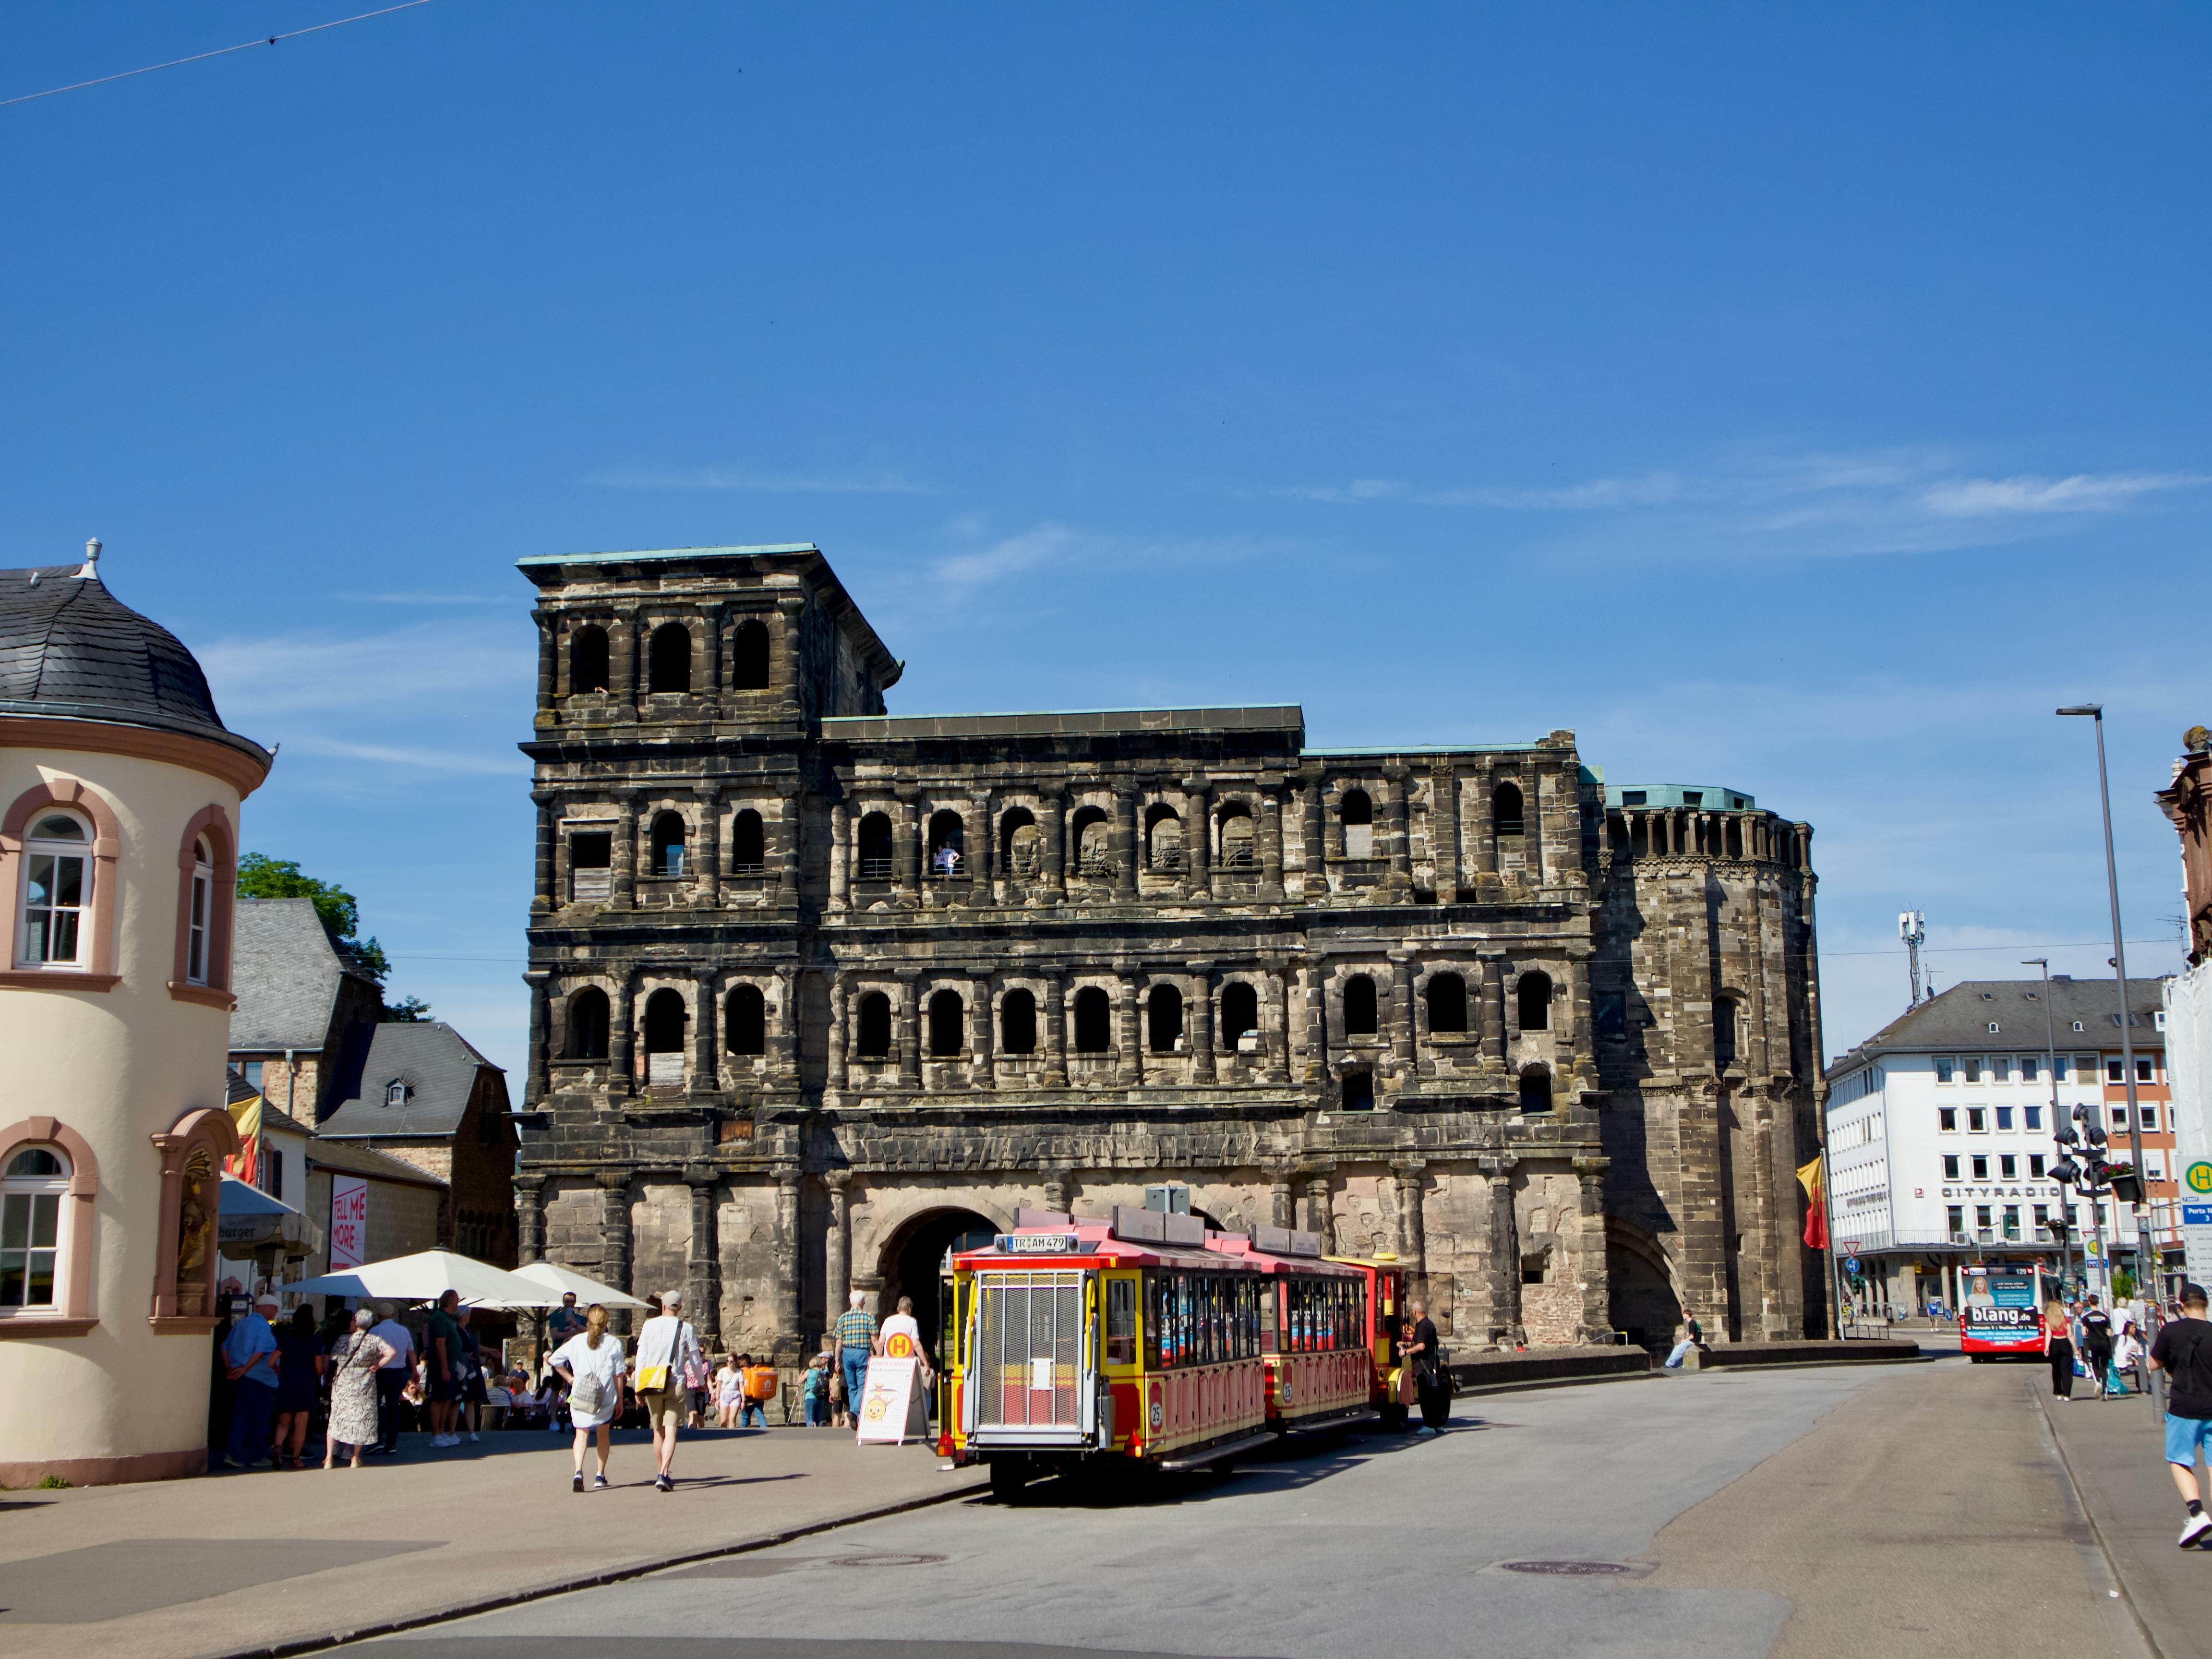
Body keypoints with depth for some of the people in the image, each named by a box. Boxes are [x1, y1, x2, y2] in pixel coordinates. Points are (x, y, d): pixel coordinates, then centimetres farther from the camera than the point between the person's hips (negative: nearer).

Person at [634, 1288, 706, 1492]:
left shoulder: (650, 1325, 2)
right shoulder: (686, 1328, -1)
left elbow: (641, 1358, 1)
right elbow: (696, 1361, 4)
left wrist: (638, 1389, 5)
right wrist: (701, 1379, 24)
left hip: (652, 1385, 2)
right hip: (676, 1384, -2)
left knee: (658, 1431, 15)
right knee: (671, 1431, -6)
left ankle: (664, 1474, 25)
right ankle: (664, 1475, -22)